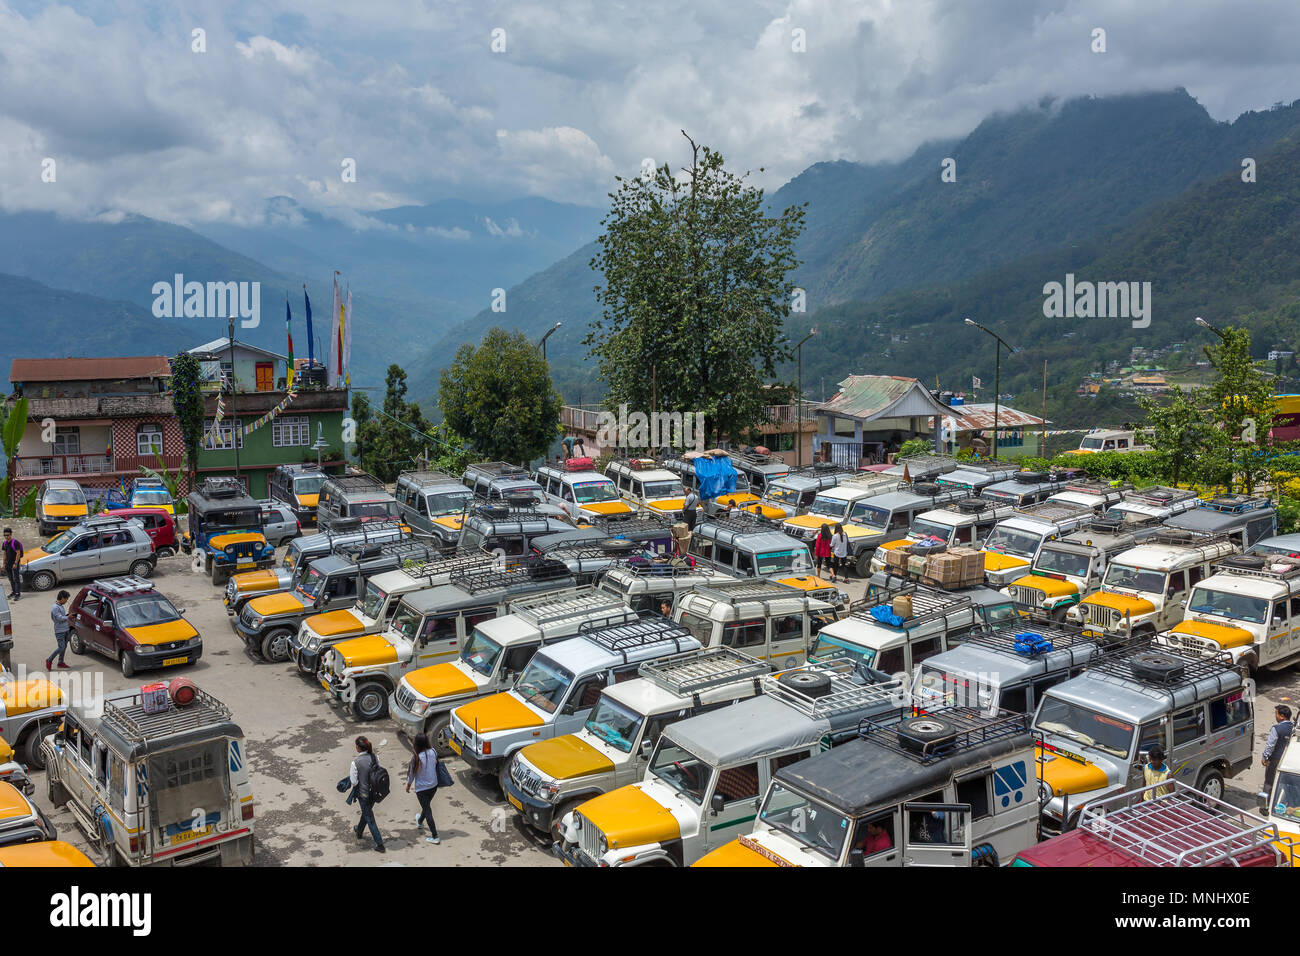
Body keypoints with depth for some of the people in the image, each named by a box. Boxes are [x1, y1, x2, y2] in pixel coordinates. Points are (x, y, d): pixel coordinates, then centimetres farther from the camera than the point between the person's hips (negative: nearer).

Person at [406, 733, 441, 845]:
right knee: (427, 806, 29)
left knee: (427, 810, 5)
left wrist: (408, 785, 6)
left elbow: (412, 773, -11)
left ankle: (435, 837, 8)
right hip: (434, 785, 6)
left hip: (422, 788, -6)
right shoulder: (433, 752, -12)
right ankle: (420, 821, 57)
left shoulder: (416, 757, -25)